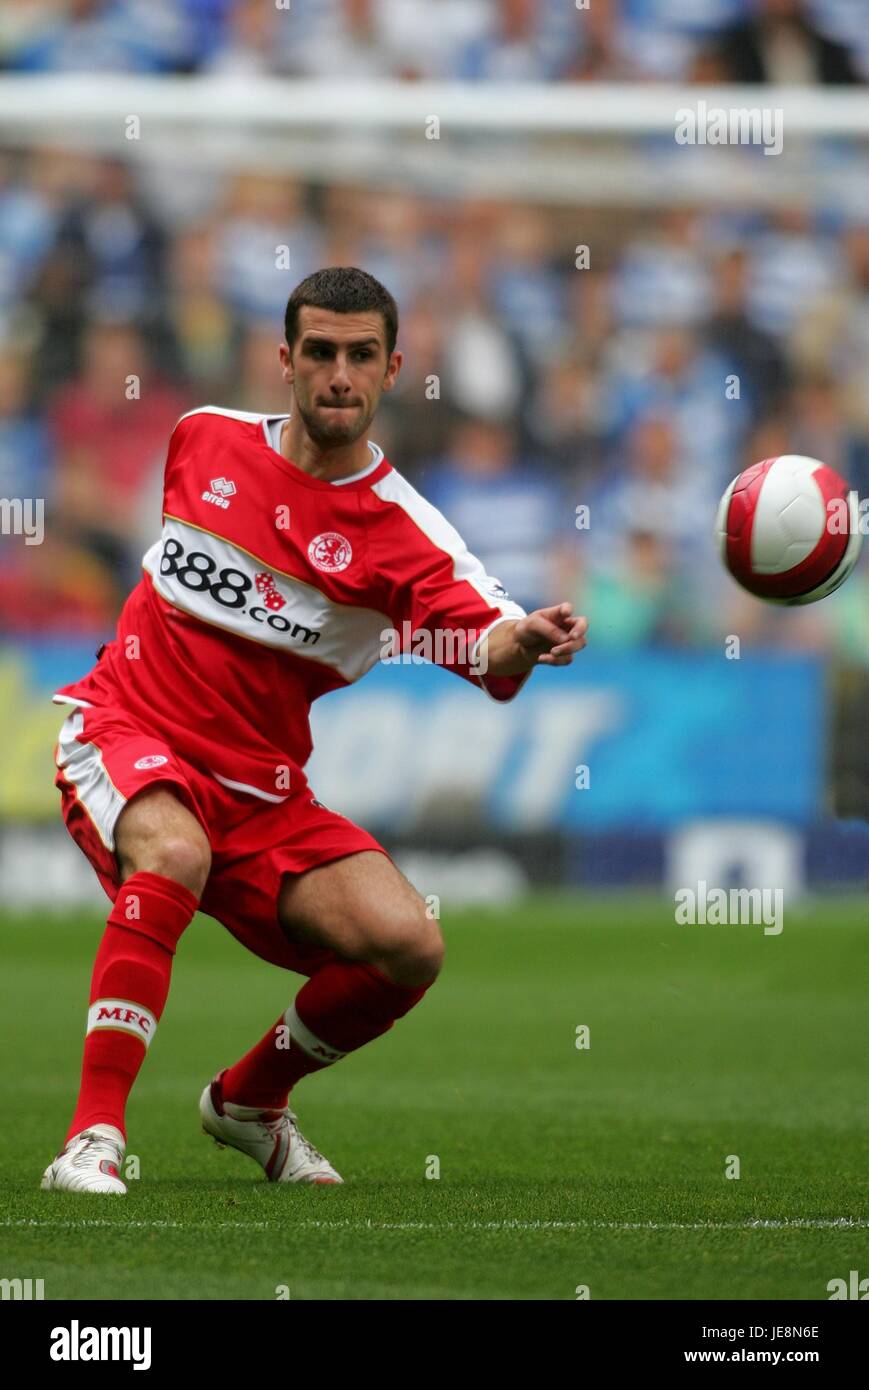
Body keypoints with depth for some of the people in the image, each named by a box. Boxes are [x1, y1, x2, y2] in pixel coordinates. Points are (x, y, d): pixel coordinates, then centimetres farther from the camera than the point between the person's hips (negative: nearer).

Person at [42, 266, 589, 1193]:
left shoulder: (404, 531, -9)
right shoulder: (205, 438, 0)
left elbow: (485, 645, -27)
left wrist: (526, 640, -49)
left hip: (261, 791, 1)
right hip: (126, 731, -1)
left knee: (409, 947, -16)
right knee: (175, 852, -36)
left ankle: (250, 1099, 13)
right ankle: (93, 1138, -37)